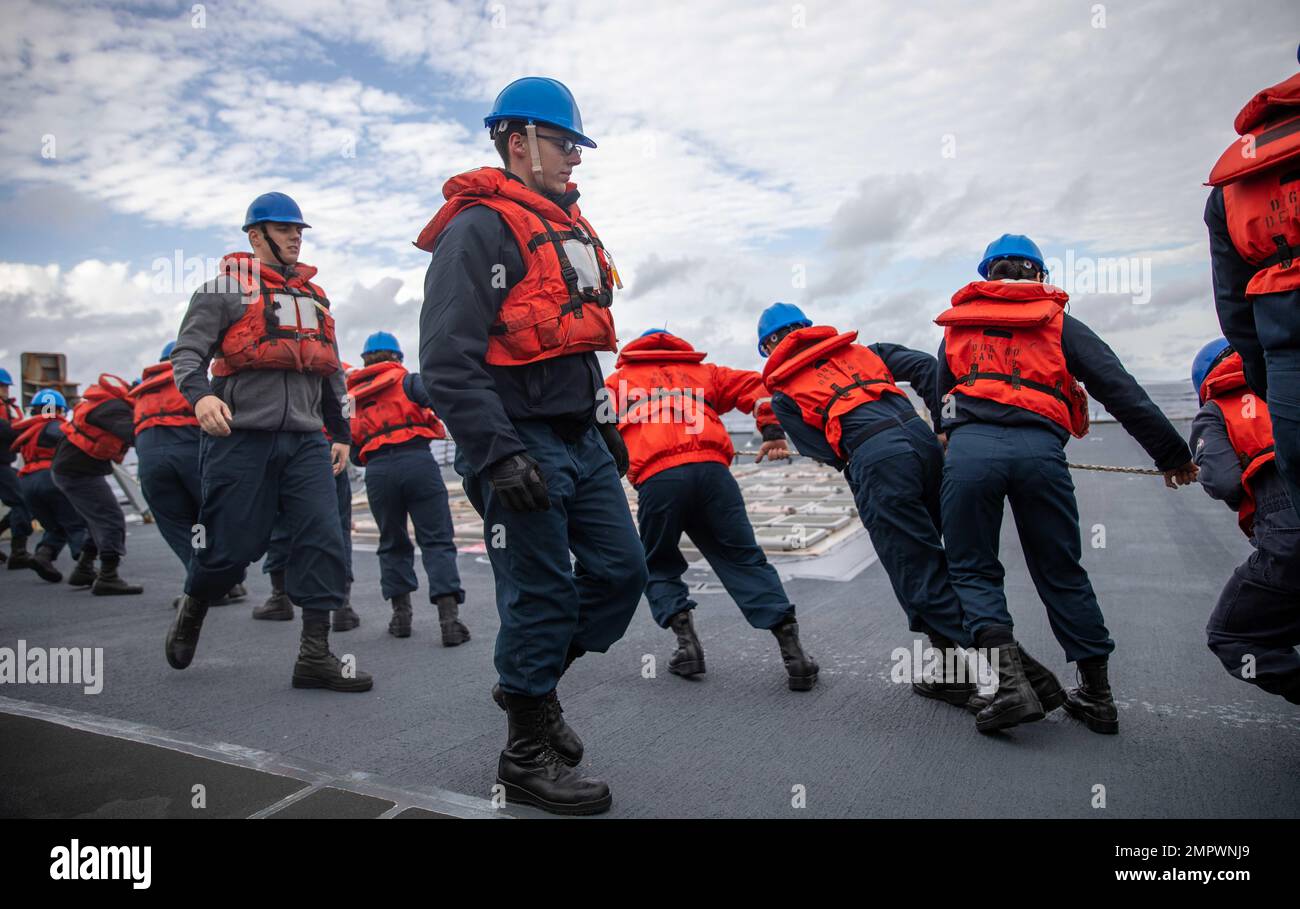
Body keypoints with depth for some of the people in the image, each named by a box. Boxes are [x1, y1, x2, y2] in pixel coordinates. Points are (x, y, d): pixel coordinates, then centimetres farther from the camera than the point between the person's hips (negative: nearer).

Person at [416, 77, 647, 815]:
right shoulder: (481, 227, -9)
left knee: (621, 570, 9)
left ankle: (535, 683, 32)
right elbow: (447, 360, -19)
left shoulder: (567, 228, 19)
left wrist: (603, 422, 21)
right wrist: (497, 454, -25)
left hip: (580, 441, 9)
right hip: (521, 444, -9)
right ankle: (528, 756, 18)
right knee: (544, 595, -2)